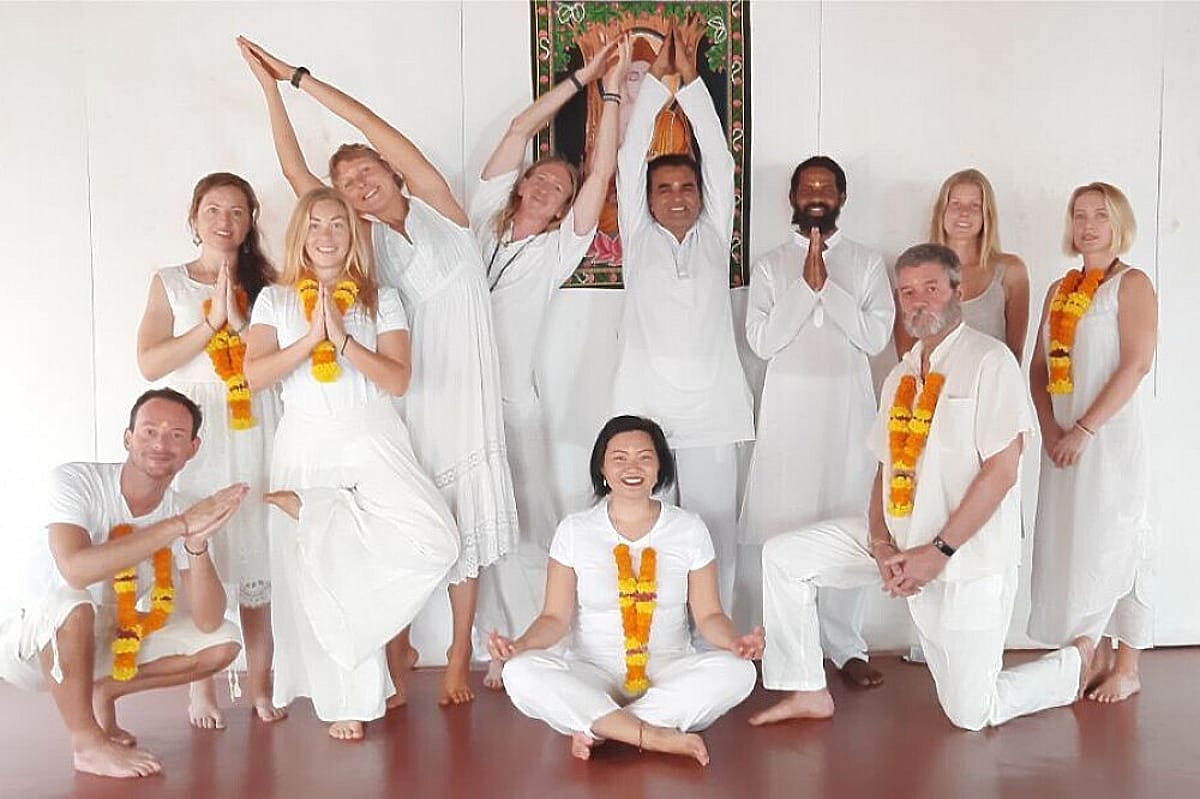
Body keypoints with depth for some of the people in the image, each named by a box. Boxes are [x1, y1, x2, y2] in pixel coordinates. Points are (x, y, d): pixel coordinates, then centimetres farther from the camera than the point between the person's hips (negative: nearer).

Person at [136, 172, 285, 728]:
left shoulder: (264, 284, 11)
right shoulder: (170, 283, 9)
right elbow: (150, 363, -3)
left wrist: (240, 322, -11)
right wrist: (212, 321, -9)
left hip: (256, 433, 1)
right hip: (195, 433, -1)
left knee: (256, 557, 1)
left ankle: (259, 684, 10)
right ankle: (201, 688, 8)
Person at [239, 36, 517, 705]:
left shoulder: (436, 203, 5)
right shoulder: (367, 238, 10)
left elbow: (372, 124, -1)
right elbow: (297, 172, 6)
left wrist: (299, 76, 1)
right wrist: (273, 91, 3)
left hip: (464, 386, -2)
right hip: (406, 388, 2)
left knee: (462, 513, 2)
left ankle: (461, 652, 12)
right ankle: (398, 644, 16)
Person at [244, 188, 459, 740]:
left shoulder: (380, 299, 7)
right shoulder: (275, 299, 9)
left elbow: (398, 379, -5)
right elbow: (254, 375, -6)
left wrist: (342, 338, -15)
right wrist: (312, 337, -15)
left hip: (372, 442, 0)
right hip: (306, 446, 0)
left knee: (436, 543, -20)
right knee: (318, 577, 0)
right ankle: (347, 700, 15)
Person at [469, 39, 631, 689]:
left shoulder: (558, 251, 9)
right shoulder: (486, 221, 14)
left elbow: (601, 174, 2)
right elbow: (520, 131, 11)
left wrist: (611, 91, 3)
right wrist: (581, 77, 12)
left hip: (512, 403, -2)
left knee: (524, 527, -5)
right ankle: (512, 644, 12)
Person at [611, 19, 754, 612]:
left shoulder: (714, 236, 14)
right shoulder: (638, 237, 12)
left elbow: (718, 159, 9)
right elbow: (630, 157, 8)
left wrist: (691, 78, 5)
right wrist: (656, 76, 5)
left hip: (710, 402, 1)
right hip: (643, 401, -1)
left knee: (715, 526, 2)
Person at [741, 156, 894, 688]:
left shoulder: (866, 263, 8)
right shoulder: (771, 265, 7)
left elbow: (876, 336, -4)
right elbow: (762, 340, -4)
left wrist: (827, 285, -10)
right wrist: (805, 285, -10)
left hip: (848, 406, 0)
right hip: (788, 406, 0)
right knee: (783, 527, -2)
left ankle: (846, 646, 11)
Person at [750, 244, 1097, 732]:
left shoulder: (989, 361, -11)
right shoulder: (901, 375, 12)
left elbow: (1002, 471, -17)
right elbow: (886, 467, 11)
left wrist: (939, 552, -19)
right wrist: (880, 541, -7)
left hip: (967, 555, -7)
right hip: (903, 543, 7)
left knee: (971, 714, 1)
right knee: (783, 556, -5)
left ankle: (1076, 661, 29)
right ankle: (807, 692, 6)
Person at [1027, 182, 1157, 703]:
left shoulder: (1132, 284, -3)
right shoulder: (1060, 290, 14)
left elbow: (1136, 364, -14)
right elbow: (1039, 367, 10)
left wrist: (1084, 429, -18)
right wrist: (1049, 428, -5)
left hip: (1111, 436, -6)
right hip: (1063, 439, 6)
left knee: (1113, 546, -2)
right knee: (1071, 547, 7)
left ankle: (1127, 669, 10)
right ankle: (1095, 655, 19)